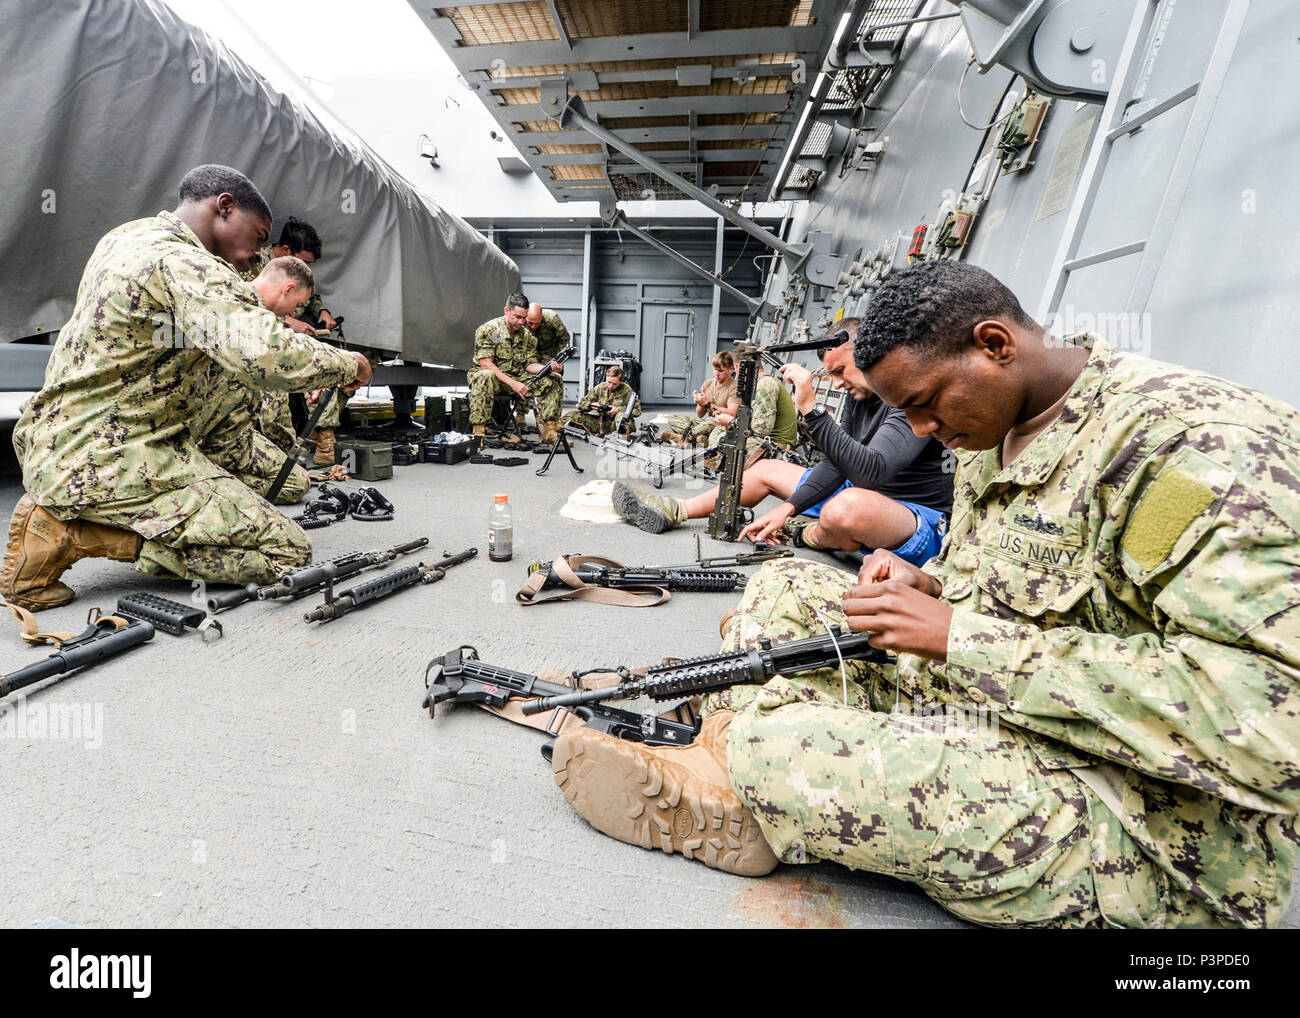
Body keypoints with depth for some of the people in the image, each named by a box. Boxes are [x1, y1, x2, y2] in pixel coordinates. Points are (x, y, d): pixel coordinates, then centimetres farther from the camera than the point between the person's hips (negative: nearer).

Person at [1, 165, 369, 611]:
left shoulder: (126, 236, 13)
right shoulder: (183, 265, -19)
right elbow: (268, 357, -34)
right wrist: (348, 363, -16)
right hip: (113, 460, -10)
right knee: (286, 551, -15)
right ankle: (73, 533, -9)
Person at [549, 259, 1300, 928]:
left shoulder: (1199, 443, -21)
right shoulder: (992, 437, 7)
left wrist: (960, 638, -29)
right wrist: (929, 587, -3)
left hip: (1151, 832, -8)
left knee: (769, 749, -34)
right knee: (788, 585, 4)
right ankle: (726, 770, -9)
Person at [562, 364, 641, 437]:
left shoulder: (626, 390, -4)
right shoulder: (599, 388, 7)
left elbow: (637, 410, -9)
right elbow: (581, 404, 11)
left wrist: (618, 409, -18)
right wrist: (591, 405, -11)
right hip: (598, 422, 4)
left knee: (621, 415, -40)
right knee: (572, 415, -11)